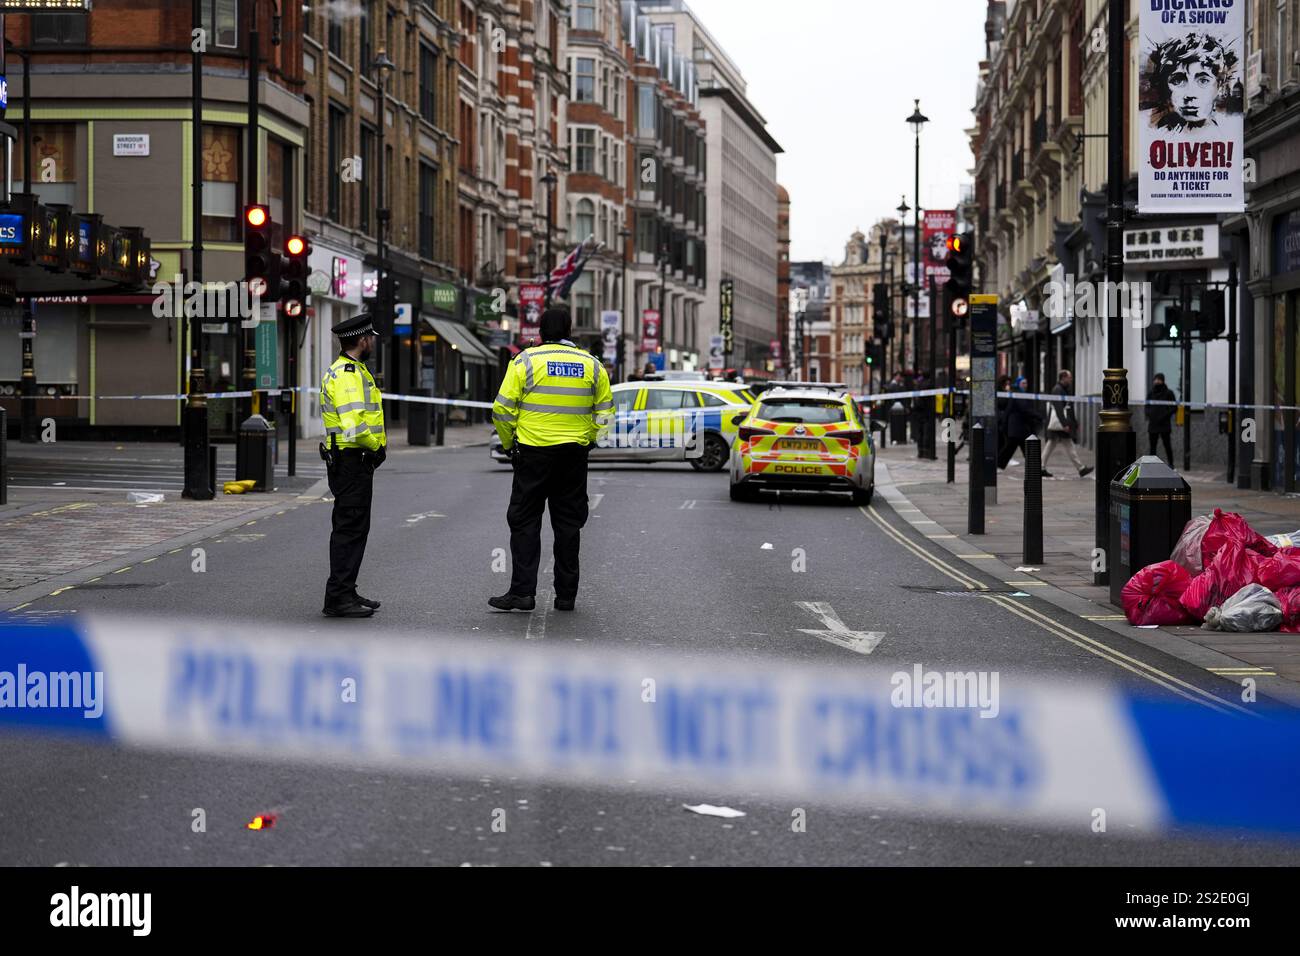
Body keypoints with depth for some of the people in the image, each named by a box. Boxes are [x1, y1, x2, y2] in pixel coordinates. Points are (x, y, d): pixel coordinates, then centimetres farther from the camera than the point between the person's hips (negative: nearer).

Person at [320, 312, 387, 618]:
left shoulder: (353, 371, 18)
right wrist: (376, 445, -11)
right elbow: (354, 425, -26)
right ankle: (338, 597, -8)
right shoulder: (347, 374, -17)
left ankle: (345, 593, 21)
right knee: (350, 529, -9)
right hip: (352, 461, -11)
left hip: (352, 462, 11)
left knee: (353, 529, 15)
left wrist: (377, 443, 10)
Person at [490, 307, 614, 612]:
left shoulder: (526, 360, -5)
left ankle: (522, 591, -4)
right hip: (575, 453, 3)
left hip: (533, 451, -3)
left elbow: (503, 409, -6)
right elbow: (604, 412, 9)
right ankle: (566, 594, 12)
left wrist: (509, 443, 7)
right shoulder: (591, 364, 5)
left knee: (525, 522, 2)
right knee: (568, 523, 9)